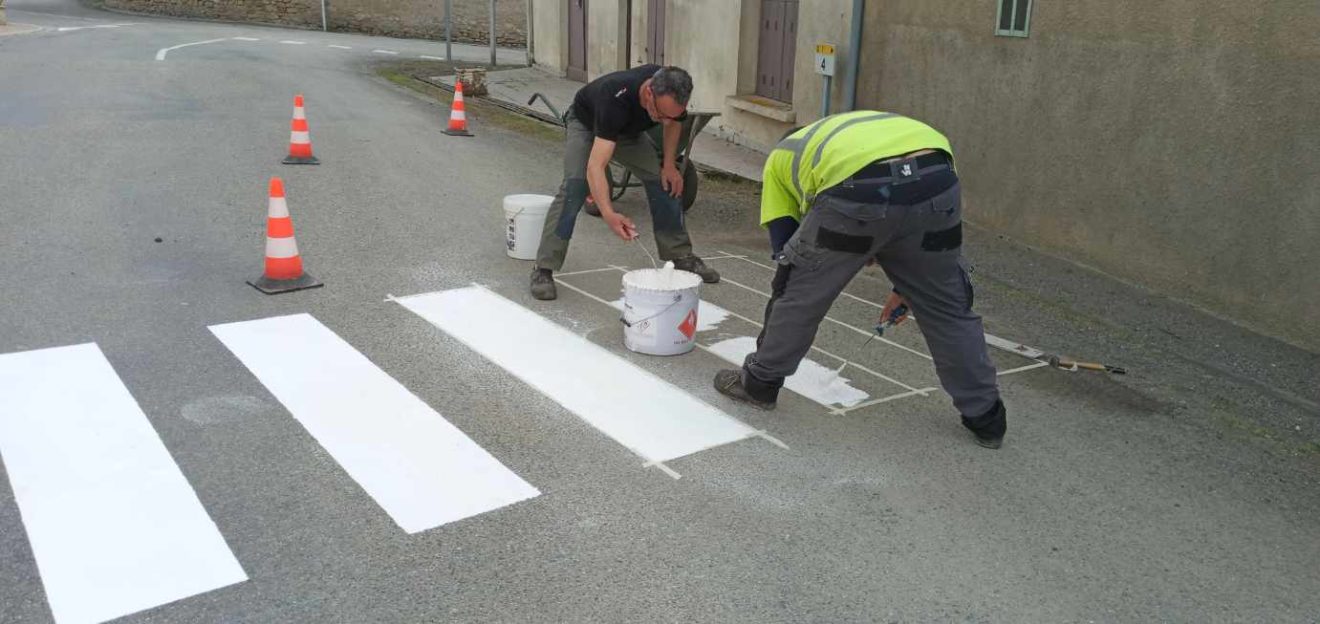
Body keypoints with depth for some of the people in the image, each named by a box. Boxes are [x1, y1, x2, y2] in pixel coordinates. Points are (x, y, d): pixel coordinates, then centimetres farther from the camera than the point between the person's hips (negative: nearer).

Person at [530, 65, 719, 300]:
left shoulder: (671, 92, -29)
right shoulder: (616, 100, -45)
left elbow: (675, 121, -2)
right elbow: (595, 166, -50)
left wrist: (669, 164, -11)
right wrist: (608, 214, -62)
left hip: (629, 130, 5)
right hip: (586, 123, -5)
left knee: (665, 182, -5)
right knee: (575, 186, -26)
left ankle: (681, 257, 12)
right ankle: (543, 270, -21)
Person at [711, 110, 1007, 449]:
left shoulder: (781, 156, 33)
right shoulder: (873, 127, 44)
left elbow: (784, 244, 28)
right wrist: (906, 286, 47)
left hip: (856, 191, -4)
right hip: (936, 180, 5)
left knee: (800, 294, 19)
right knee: (947, 306, 22)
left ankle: (759, 382, 36)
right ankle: (986, 417, 34)